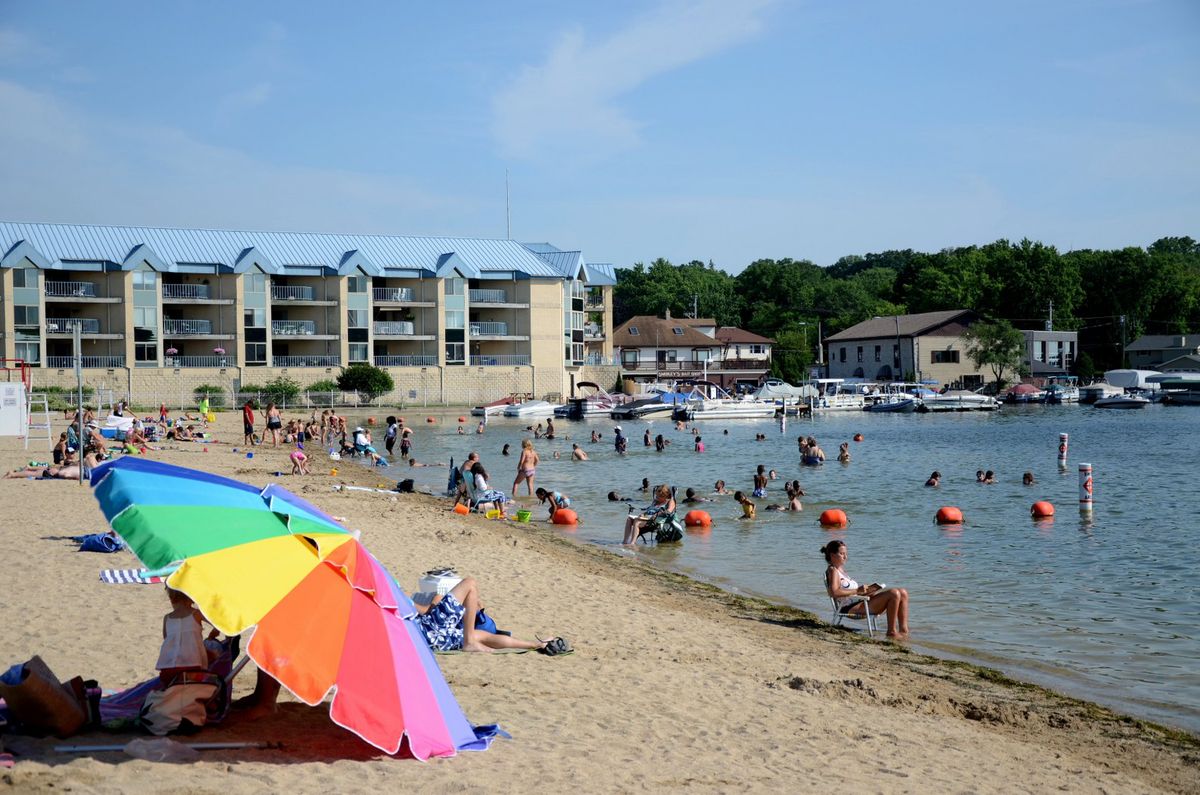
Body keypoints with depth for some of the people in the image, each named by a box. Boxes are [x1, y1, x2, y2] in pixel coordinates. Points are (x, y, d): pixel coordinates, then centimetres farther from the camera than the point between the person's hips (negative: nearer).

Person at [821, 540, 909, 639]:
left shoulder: (840, 570, 24)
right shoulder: (832, 570, -7)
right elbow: (834, 592, -23)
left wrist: (869, 589, 8)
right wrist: (857, 591, -22)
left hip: (860, 603, 10)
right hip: (850, 608, -10)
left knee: (903, 593, 4)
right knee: (894, 594, -23)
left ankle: (904, 631, -2)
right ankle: (891, 632, -17)